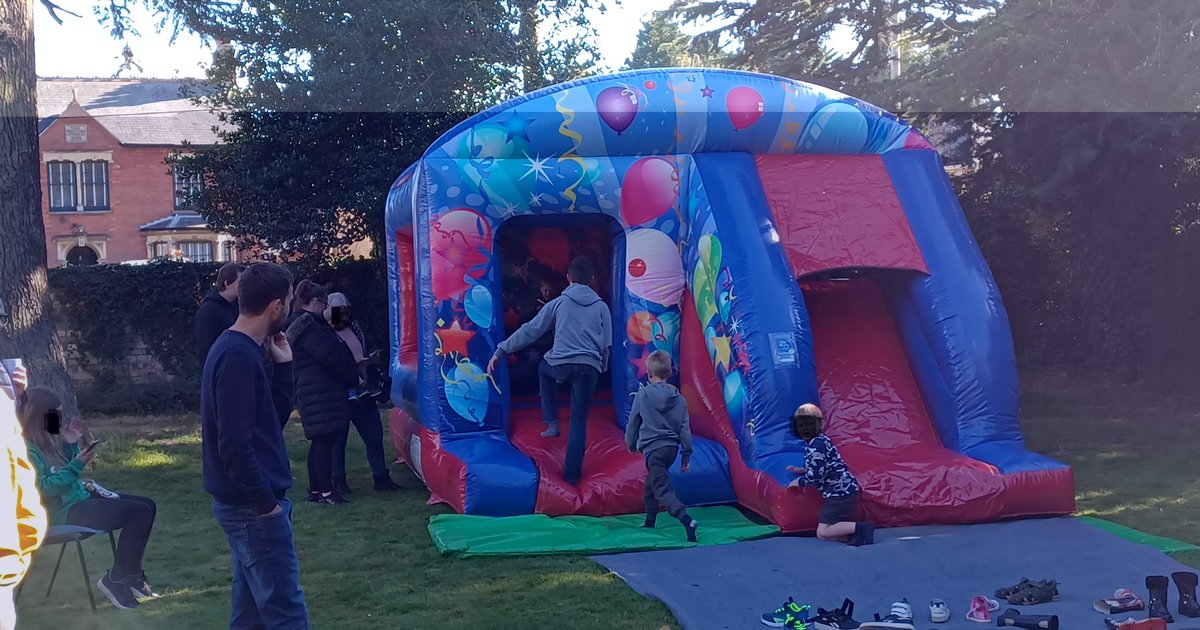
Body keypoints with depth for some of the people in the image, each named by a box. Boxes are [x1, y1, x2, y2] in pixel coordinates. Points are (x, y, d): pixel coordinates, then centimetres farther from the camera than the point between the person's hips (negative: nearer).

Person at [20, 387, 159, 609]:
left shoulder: (49, 439, 9)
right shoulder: (26, 448, -17)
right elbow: (42, 489, -23)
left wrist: (72, 445, 4)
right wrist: (76, 465, -24)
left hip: (80, 496, 10)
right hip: (64, 511, -10)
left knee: (147, 506, 7)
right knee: (139, 513, -19)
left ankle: (130, 574, 10)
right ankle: (115, 580, -7)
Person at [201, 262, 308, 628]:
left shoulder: (237, 349, 11)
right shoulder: (239, 356, -20)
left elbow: (272, 419, 14)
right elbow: (234, 444, -24)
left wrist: (283, 366, 6)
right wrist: (266, 502, -18)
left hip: (245, 503, 10)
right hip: (253, 507, -10)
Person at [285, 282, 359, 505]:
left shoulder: (304, 325, 20)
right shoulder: (310, 327, -15)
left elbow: (329, 353, 23)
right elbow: (331, 357, -20)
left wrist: (352, 375, 17)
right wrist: (352, 378, -8)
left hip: (315, 393, 11)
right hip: (322, 393, -11)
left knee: (319, 442, 13)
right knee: (325, 441, -9)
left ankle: (315, 490, 18)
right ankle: (326, 492, -8)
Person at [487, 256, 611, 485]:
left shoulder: (559, 303, 8)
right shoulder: (601, 306, 12)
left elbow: (530, 331, 7)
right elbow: (606, 345, 13)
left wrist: (501, 350, 12)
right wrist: (601, 367, 31)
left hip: (560, 365, -1)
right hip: (589, 368, 1)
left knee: (544, 368, 36)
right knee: (579, 421, 10)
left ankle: (552, 422, 28)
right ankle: (572, 474, 8)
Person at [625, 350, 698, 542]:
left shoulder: (643, 394, -5)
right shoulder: (678, 398, 5)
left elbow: (633, 422, 3)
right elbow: (685, 427, 4)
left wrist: (631, 444, 20)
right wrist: (686, 454, 9)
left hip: (653, 448, -6)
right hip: (672, 447, 6)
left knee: (662, 490, -10)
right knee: (652, 482, 25)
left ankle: (687, 520, -31)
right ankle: (650, 521, 35)